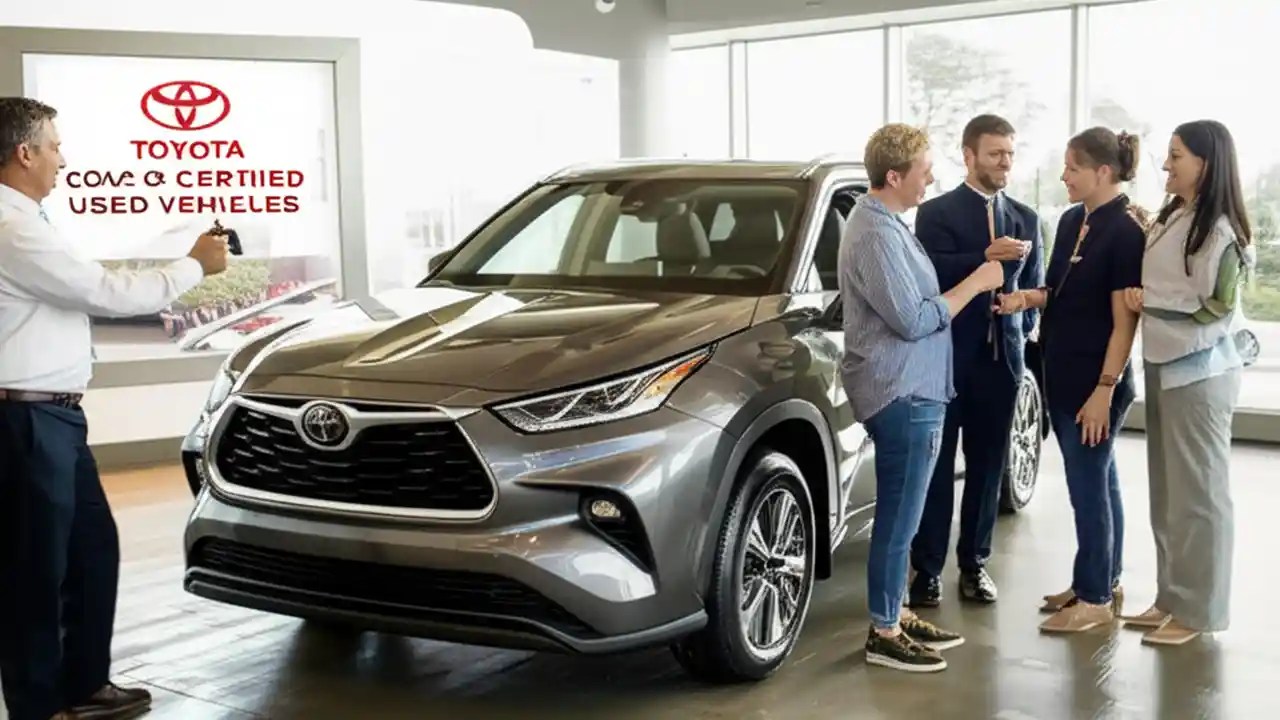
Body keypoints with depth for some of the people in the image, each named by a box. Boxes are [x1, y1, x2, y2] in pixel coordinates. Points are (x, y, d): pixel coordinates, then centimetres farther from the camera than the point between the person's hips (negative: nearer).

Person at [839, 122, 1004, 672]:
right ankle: (884, 634, 7)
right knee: (898, 518, -2)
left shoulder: (881, 222, 14)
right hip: (902, 396, -10)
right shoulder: (878, 233, -19)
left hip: (908, 391, 10)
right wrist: (976, 283, -13)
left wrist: (972, 284, 11)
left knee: (900, 515, 16)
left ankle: (895, 616, 26)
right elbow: (913, 321, -21)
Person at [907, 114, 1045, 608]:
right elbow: (933, 272, -15)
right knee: (936, 466, 0)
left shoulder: (1026, 218, 15)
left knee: (987, 466, 8)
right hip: (947, 354, -4)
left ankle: (974, 563, 19)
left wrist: (1023, 331, 3)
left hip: (1001, 355, 4)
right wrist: (986, 257, -26)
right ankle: (928, 569, 7)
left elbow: (1034, 285, 17)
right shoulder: (936, 212, 1)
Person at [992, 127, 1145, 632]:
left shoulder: (1126, 231, -15)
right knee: (1098, 482, 17)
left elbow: (1124, 319, -17)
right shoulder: (1071, 220, 9)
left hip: (1095, 381, -8)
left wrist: (1105, 388, -20)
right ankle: (1101, 583, 28)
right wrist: (1028, 297, -3)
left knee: (1088, 486, -1)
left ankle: (1095, 599, 11)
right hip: (1063, 374, 8)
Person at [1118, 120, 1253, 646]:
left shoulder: (1221, 231, -12)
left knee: (1197, 490, 1)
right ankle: (1171, 597, 22)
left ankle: (1199, 608, 10)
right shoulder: (1169, 219, 10)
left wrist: (1154, 310, -9)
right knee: (1167, 490, 12)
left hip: (1200, 370, -8)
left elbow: (1220, 309, -11)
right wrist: (1138, 296, 2)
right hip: (1162, 365, 8)